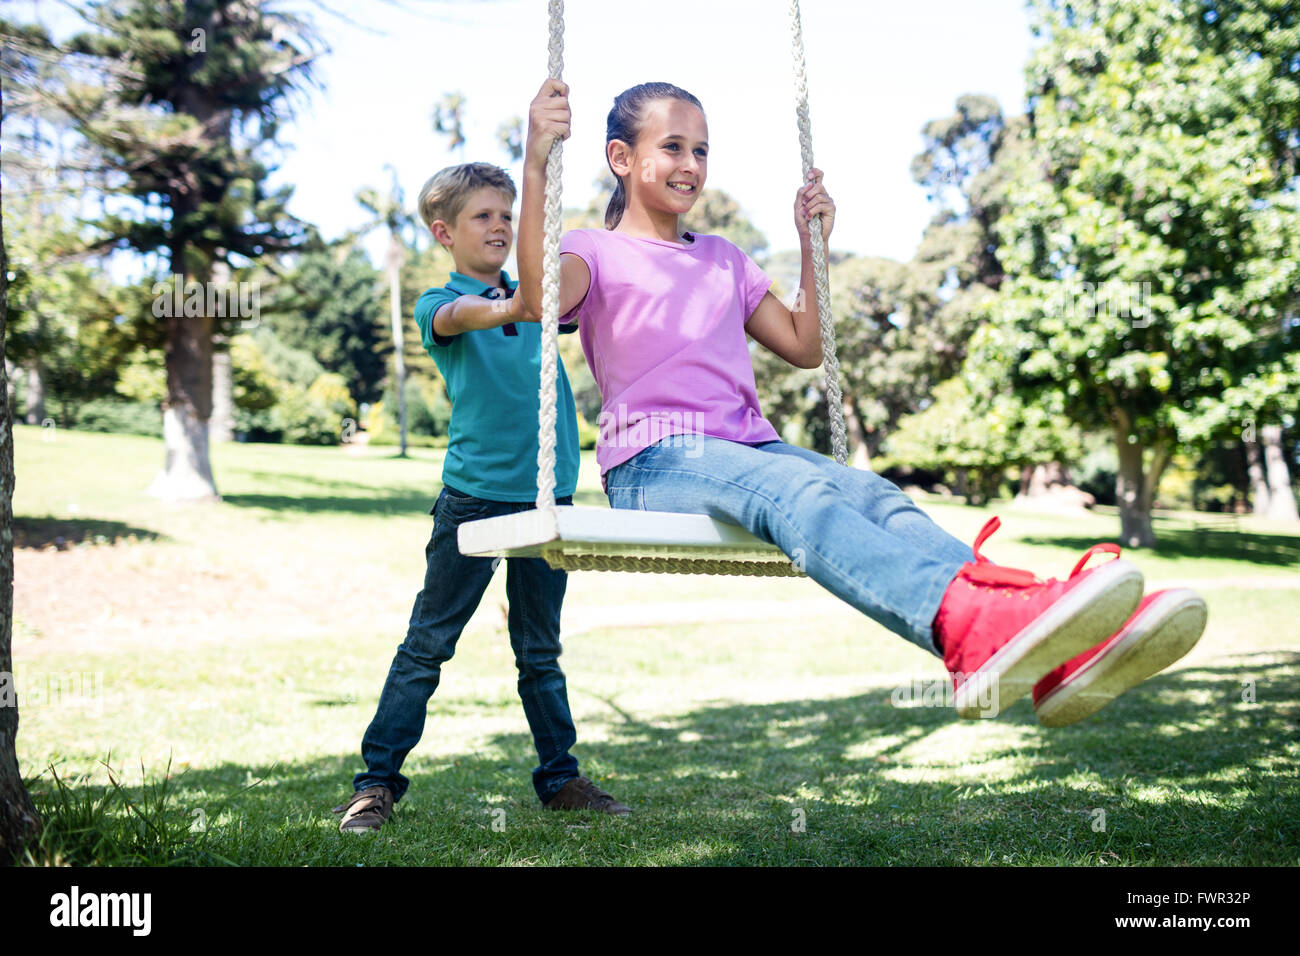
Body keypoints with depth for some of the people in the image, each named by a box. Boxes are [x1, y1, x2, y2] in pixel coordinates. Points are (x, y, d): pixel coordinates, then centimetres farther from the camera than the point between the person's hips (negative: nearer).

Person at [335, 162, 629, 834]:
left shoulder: (537, 296, 14)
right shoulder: (437, 305, -1)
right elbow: (456, 316, -24)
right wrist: (502, 308, -46)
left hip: (548, 498, 4)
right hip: (473, 495, -4)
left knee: (540, 651, 14)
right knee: (427, 645, 0)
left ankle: (559, 777, 23)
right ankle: (376, 780, 8)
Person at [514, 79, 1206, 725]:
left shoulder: (723, 260, 27)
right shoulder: (597, 252, 10)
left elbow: (804, 348, 28)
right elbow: (539, 298, -15)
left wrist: (812, 247, 21)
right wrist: (536, 163, -23)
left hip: (749, 446, 5)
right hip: (654, 463, -5)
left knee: (873, 495, -27)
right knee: (796, 490, -37)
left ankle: (1055, 658, -51)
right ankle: (967, 628, -65)